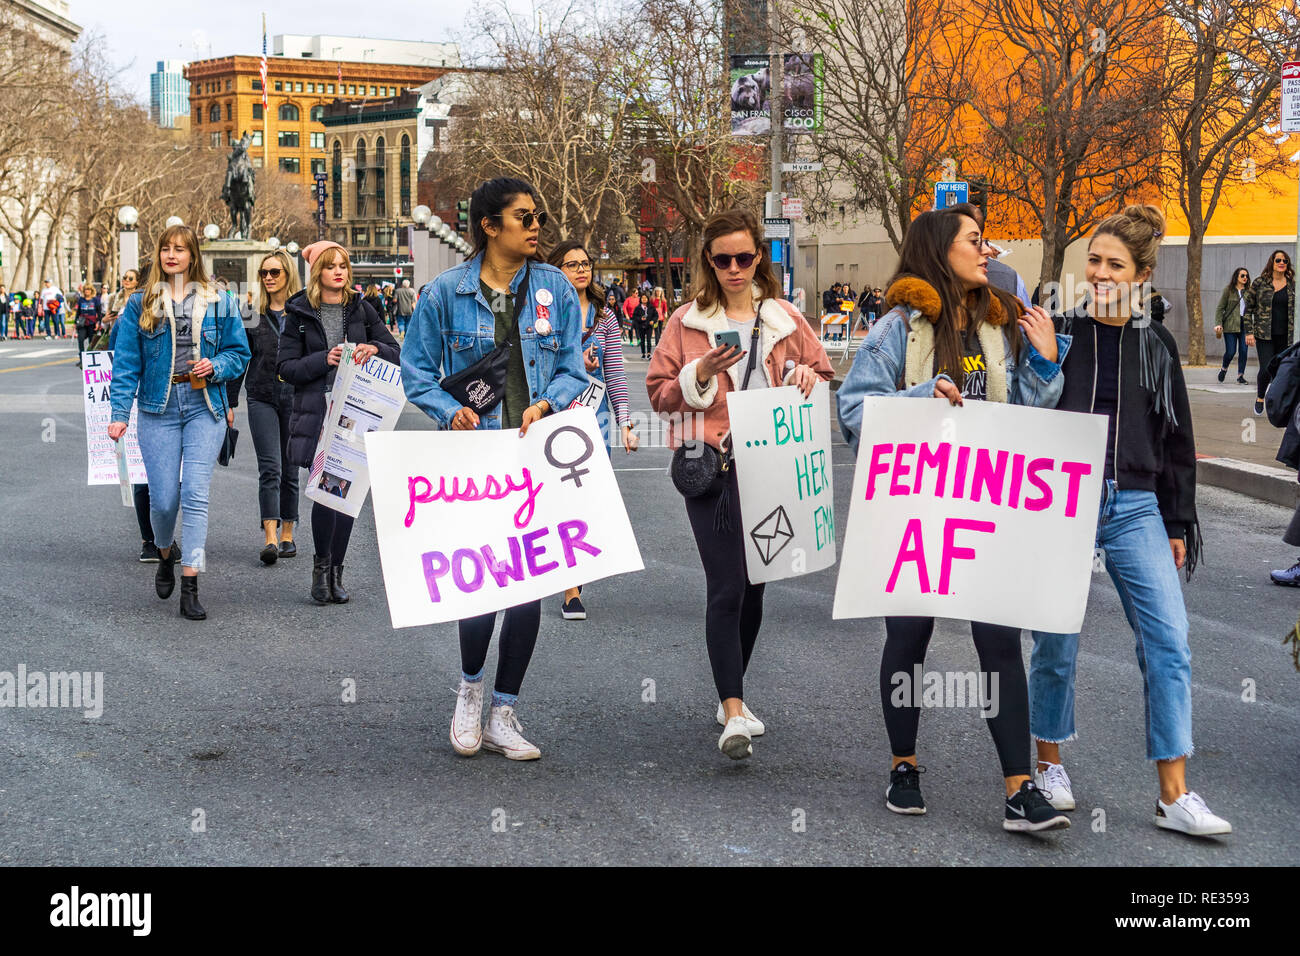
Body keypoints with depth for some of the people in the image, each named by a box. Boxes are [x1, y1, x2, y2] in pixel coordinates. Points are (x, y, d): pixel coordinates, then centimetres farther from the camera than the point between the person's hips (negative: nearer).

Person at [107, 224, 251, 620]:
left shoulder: (219, 302, 7)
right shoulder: (141, 305, 7)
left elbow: (239, 352, 11)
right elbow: (126, 363, 3)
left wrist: (214, 367, -10)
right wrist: (119, 413, -5)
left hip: (204, 406, 0)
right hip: (158, 408, 1)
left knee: (195, 493, -11)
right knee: (163, 498, -1)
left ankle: (190, 588, -11)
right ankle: (166, 554, 33)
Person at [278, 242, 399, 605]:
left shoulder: (362, 310, 12)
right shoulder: (299, 313, 5)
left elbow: (396, 353, 12)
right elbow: (286, 367, 0)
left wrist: (373, 349, -9)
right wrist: (324, 360, -14)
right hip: (316, 413, -2)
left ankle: (336, 572, 14)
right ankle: (321, 562, 9)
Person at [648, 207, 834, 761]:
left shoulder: (784, 318, 10)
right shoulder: (688, 321, 3)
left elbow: (822, 373, 16)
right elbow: (660, 393, 2)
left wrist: (807, 378, -7)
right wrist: (701, 374, -15)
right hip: (712, 467, -4)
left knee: (754, 584, 12)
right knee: (727, 588, -12)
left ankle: (732, 694, 28)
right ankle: (733, 714, -14)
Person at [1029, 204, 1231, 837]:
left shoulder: (1156, 346, 9)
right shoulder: (1059, 333, 2)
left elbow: (1177, 440, 14)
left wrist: (1178, 524, 12)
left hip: (1134, 510, 2)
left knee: (1169, 642, -6)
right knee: (1056, 642, 5)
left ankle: (1174, 796, -1)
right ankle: (1049, 766, 25)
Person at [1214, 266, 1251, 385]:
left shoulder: (1249, 291, 9)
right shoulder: (1228, 290, 1)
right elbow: (1220, 308, 0)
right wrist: (1218, 324, -9)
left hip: (1244, 325, 3)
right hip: (1230, 326, -3)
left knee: (1243, 351, -4)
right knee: (1230, 352, -3)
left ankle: (1240, 376, 5)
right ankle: (1224, 369, 26)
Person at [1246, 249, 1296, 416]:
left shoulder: (1292, 284, 7)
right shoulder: (1259, 282, 0)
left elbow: (1295, 310, 13)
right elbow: (1248, 307, 4)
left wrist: (1295, 335, 8)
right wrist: (1249, 332, -3)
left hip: (1284, 336, 3)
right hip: (1264, 334, -3)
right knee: (1266, 369, -12)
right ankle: (1260, 398, 15)